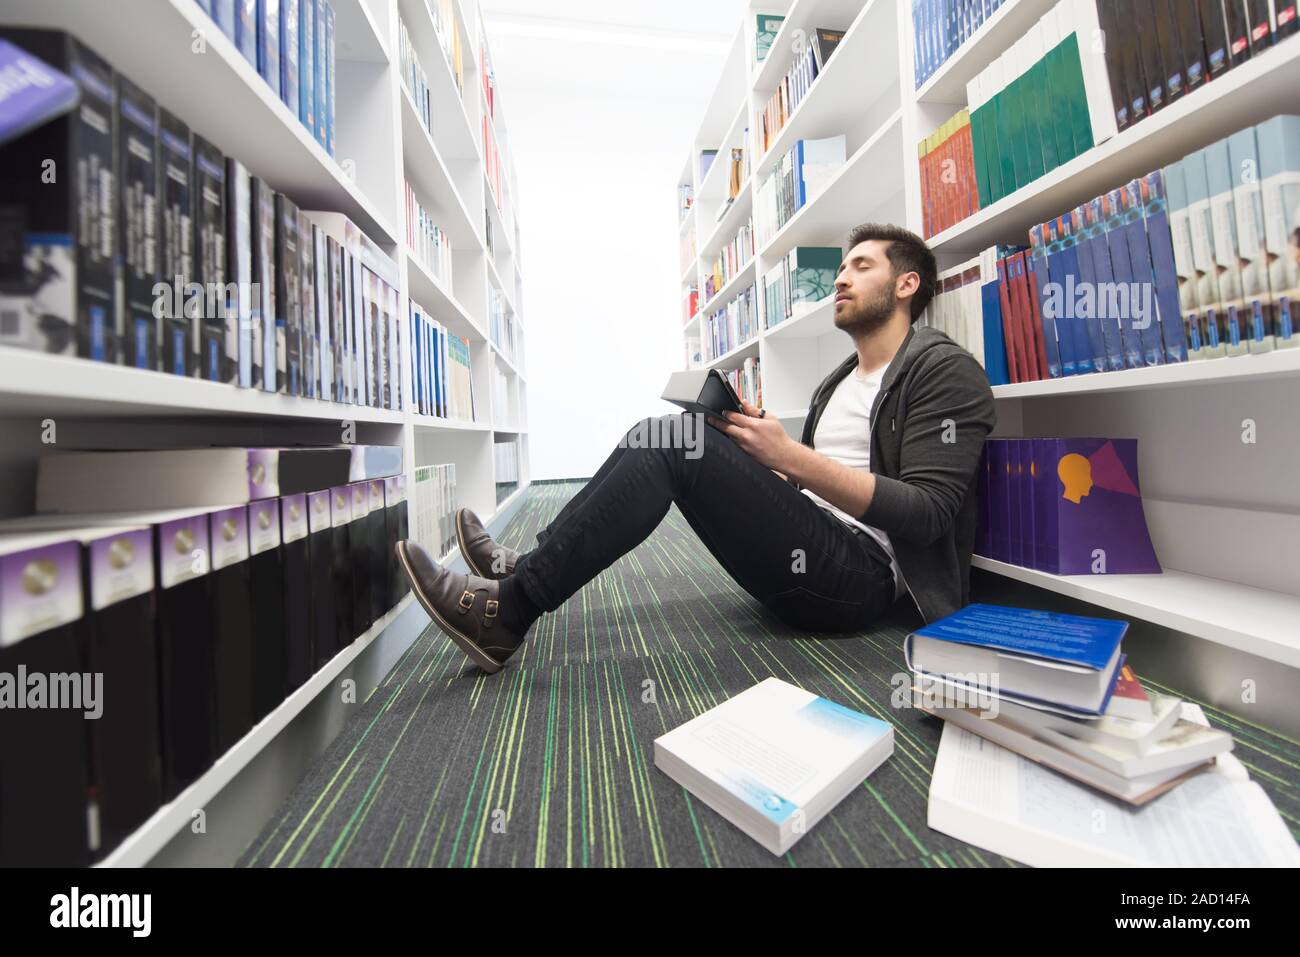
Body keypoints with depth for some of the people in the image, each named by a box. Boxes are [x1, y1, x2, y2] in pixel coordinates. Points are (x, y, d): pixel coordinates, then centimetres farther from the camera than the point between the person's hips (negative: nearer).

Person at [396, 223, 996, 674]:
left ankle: (505, 611, -17)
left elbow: (927, 514, -14)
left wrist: (789, 454, -20)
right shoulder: (836, 383, 23)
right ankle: (528, 570, -2)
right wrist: (756, 446, 0)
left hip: (864, 576, -7)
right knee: (662, 440, -2)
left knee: (673, 443, -25)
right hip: (810, 564, 8)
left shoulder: (944, 370, -2)